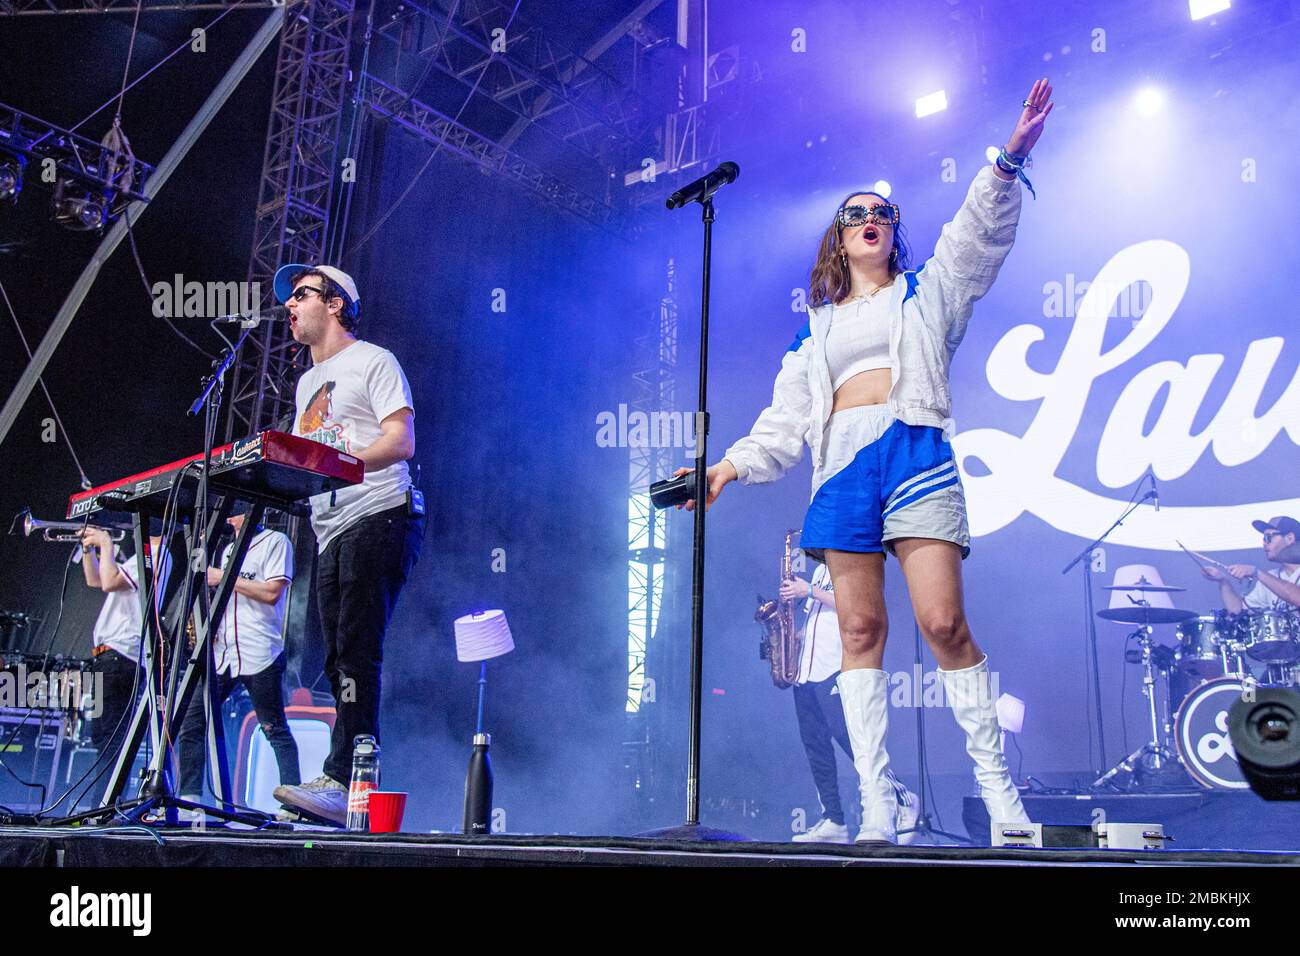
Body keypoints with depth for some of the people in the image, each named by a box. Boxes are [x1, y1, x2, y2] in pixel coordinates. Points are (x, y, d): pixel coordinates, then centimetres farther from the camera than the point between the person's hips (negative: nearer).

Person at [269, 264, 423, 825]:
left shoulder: (373, 362, 3)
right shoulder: (307, 383, 28)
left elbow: (401, 442, -10)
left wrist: (338, 461, -23)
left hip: (378, 517, -8)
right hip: (329, 532, 8)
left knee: (355, 657, -16)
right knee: (340, 666, 4)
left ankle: (343, 780, -18)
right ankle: (345, 796, 6)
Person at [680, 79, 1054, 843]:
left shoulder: (926, 292, 21)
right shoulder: (818, 331, 26)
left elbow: (980, 232, 6)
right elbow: (788, 419, 21)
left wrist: (1010, 159, -9)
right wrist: (734, 464, 6)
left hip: (914, 454, -2)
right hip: (843, 470, 3)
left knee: (944, 622, -14)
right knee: (860, 630, -5)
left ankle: (1000, 790, -3)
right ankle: (878, 811, -4)